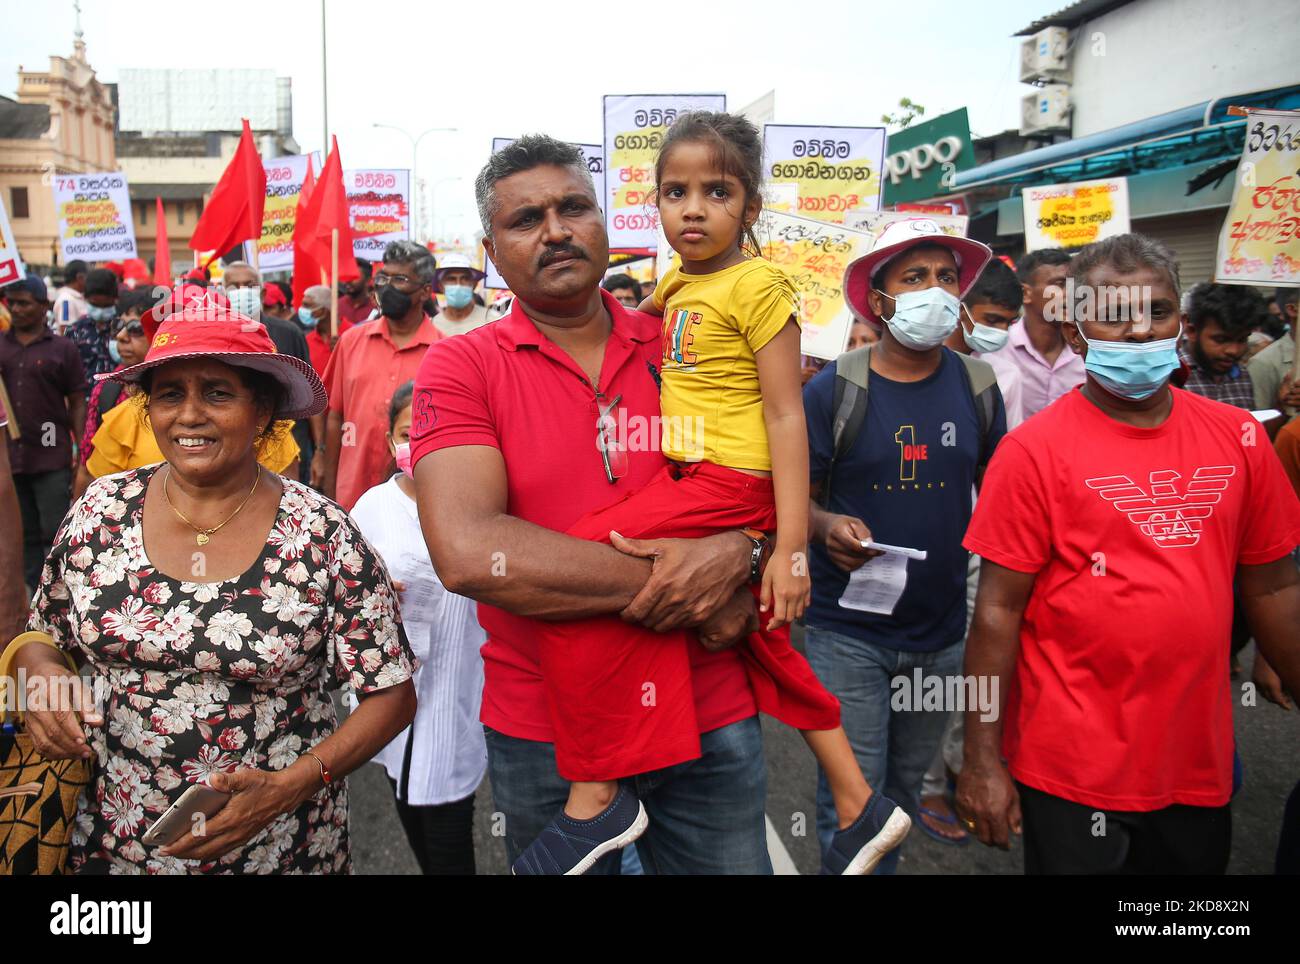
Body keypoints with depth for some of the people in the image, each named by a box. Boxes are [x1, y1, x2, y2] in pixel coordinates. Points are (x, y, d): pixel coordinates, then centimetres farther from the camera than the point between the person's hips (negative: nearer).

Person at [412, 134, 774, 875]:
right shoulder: (462, 367, -8)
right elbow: (467, 554, -22)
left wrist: (739, 555, -18)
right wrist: (669, 586, -20)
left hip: (710, 718, 3)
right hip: (543, 729, -2)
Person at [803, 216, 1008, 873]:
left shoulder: (978, 387, 1)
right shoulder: (834, 390, -10)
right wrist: (826, 526, -26)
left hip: (942, 632, 4)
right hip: (848, 632, -4)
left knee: (904, 791, 20)